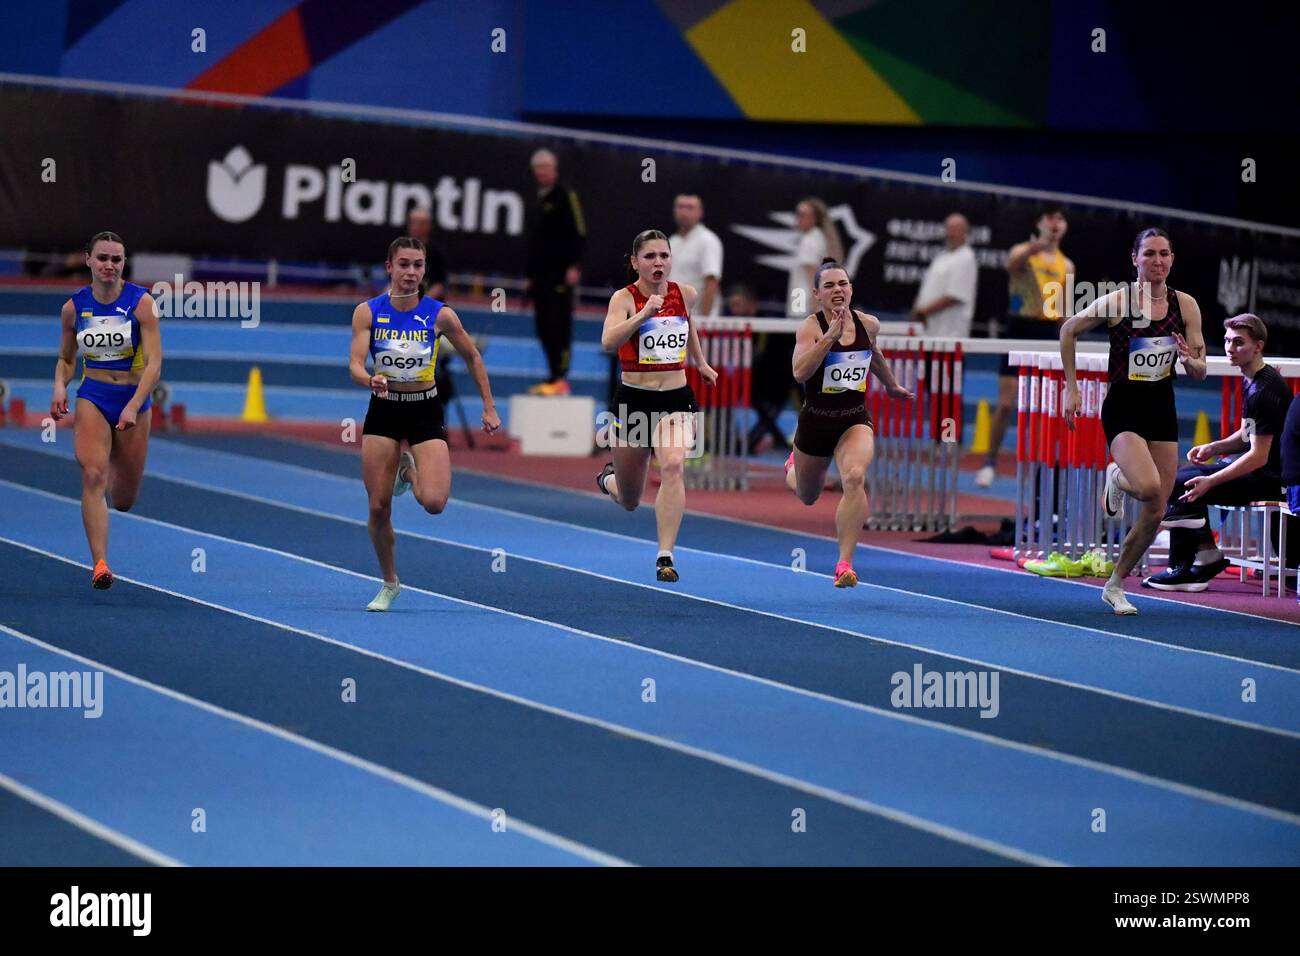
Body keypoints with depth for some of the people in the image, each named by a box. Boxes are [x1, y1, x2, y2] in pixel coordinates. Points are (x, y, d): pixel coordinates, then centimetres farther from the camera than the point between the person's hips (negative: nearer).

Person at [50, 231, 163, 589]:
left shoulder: (141, 302, -10)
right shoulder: (74, 307, -1)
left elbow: (154, 362, -15)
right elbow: (66, 359, 13)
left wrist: (133, 407, -26)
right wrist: (60, 386, -9)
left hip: (134, 398, 0)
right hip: (92, 398, 0)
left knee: (124, 502, 10)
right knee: (92, 475, -24)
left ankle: (117, 466, 49)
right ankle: (99, 564, -26)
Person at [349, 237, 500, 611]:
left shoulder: (440, 314, -8)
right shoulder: (367, 312, -8)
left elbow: (473, 358, 6)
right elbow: (355, 365, -14)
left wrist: (489, 407, 5)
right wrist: (370, 380, -37)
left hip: (425, 411, -1)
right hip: (383, 411, 1)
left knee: (434, 503, -17)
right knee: (378, 509, -1)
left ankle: (410, 472, 20)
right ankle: (389, 583, 23)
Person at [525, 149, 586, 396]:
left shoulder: (565, 196, -4)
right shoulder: (540, 200, 20)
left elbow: (578, 233, -11)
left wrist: (574, 266, -19)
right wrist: (530, 276, 23)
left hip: (561, 274, -8)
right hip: (541, 274, 8)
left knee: (559, 326, -11)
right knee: (544, 328, 7)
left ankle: (559, 378, -13)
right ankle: (553, 377, 11)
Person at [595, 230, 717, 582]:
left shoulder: (685, 295, 1)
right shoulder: (624, 298, -12)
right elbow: (608, 342, -31)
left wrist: (700, 362, 33)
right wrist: (645, 313, -39)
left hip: (676, 399, 2)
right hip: (633, 400, -2)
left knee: (673, 464, -29)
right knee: (629, 502, 13)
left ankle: (665, 557, -27)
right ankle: (610, 477, 52)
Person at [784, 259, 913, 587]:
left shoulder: (868, 324, -2)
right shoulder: (811, 327, -17)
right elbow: (800, 372, -33)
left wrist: (891, 385, 35)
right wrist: (830, 335, -39)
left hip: (855, 419, 1)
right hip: (816, 420, -1)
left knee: (855, 477, -29)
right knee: (807, 497, 20)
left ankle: (845, 564, -25)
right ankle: (794, 466, 62)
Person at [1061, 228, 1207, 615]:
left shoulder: (1186, 305, 0)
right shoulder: (1117, 302, -10)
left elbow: (1201, 373, 4)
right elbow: (1069, 331, 5)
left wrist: (1191, 360, -19)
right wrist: (1070, 388, 3)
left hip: (1162, 409, 4)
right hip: (1123, 408, -4)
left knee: (1155, 514, 3)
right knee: (1149, 487, -28)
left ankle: (1115, 586, 22)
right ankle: (1117, 478, 9)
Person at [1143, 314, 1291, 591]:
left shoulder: (1265, 390, -21)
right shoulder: (1250, 381, 11)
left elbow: (1259, 456, -24)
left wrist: (1211, 481, -25)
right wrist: (1213, 448, 2)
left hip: (1268, 478, -11)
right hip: (1257, 467, 11)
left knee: (1178, 487, -14)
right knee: (1186, 475, 20)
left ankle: (1181, 570, -3)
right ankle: (1206, 554, 11)